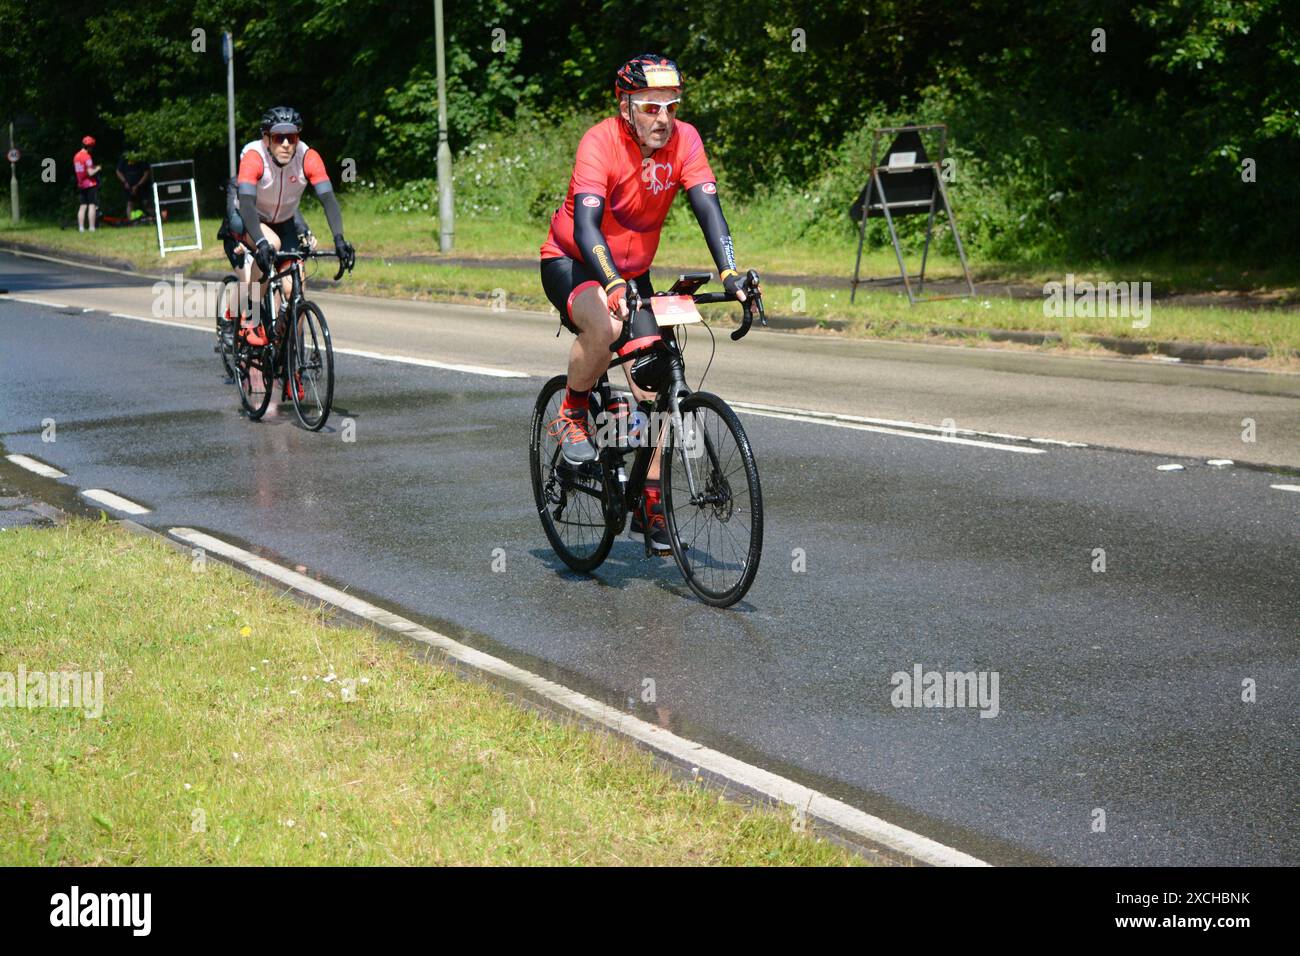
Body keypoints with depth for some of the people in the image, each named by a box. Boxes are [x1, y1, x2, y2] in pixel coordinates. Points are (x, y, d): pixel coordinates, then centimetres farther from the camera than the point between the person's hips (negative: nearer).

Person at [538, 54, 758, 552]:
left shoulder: (684, 139, -14)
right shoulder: (600, 142, -27)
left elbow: (707, 208, -20)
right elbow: (585, 226, -37)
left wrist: (731, 274, -35)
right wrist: (613, 286, -52)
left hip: (632, 271, 5)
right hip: (571, 263, -5)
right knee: (606, 327, -37)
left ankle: (650, 503, 7)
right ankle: (572, 414, -8)